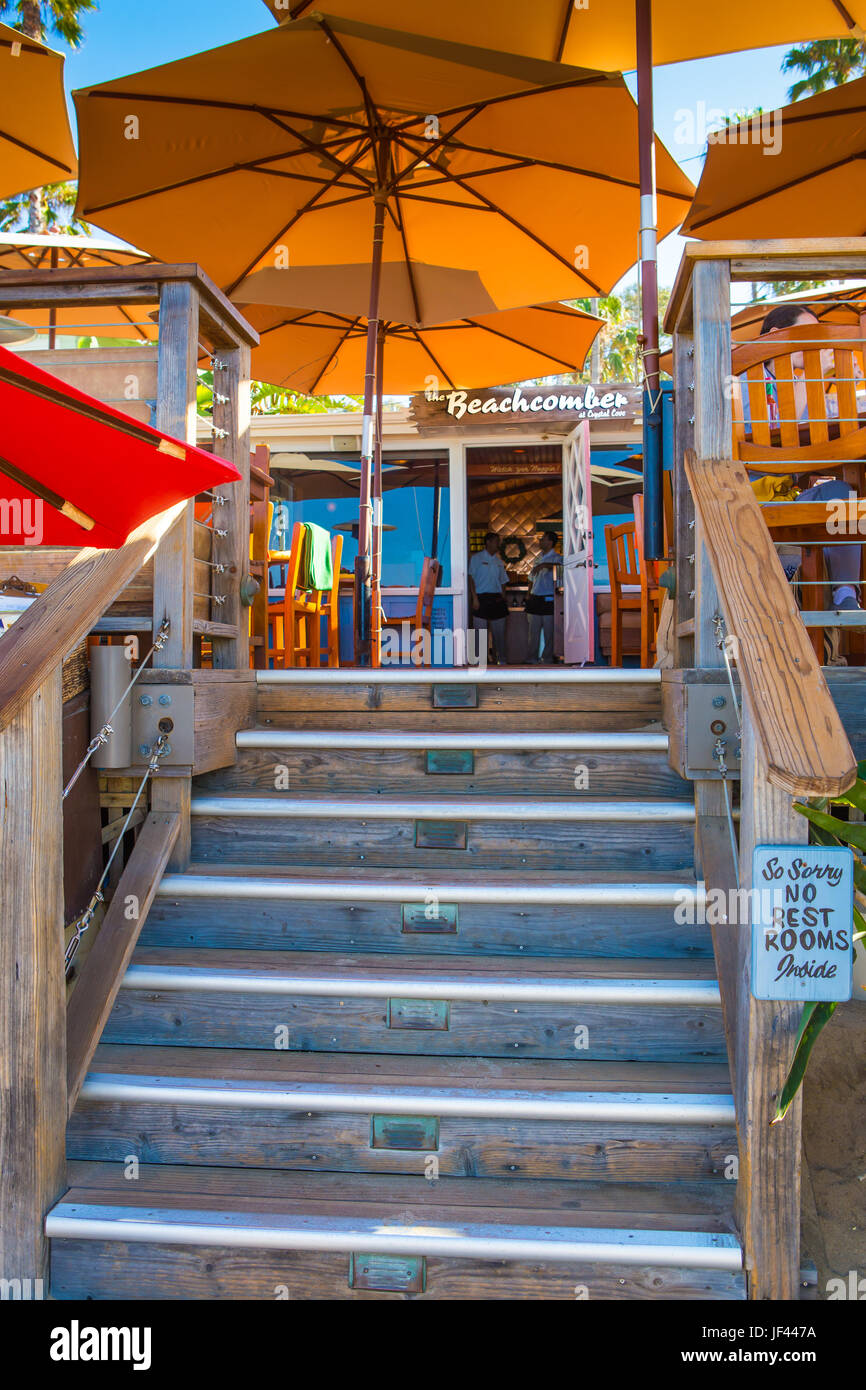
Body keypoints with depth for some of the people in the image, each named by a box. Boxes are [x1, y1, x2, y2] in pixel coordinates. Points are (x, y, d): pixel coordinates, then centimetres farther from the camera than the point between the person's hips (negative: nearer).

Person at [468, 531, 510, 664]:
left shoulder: (498, 560, 17)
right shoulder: (476, 558, 1)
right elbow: (471, 578, -4)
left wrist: (503, 599, 9)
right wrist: (474, 598, -12)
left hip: (497, 599, 5)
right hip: (482, 599, -5)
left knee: (499, 632, 6)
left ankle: (501, 659, 15)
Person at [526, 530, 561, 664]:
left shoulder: (556, 558, -3)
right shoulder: (539, 558, 17)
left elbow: (558, 565, -28)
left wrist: (543, 565, -37)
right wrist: (528, 595, 16)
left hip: (548, 600, -6)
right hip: (535, 599, 6)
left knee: (548, 632, -1)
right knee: (533, 631, 8)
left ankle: (547, 659, 7)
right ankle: (532, 659, 13)